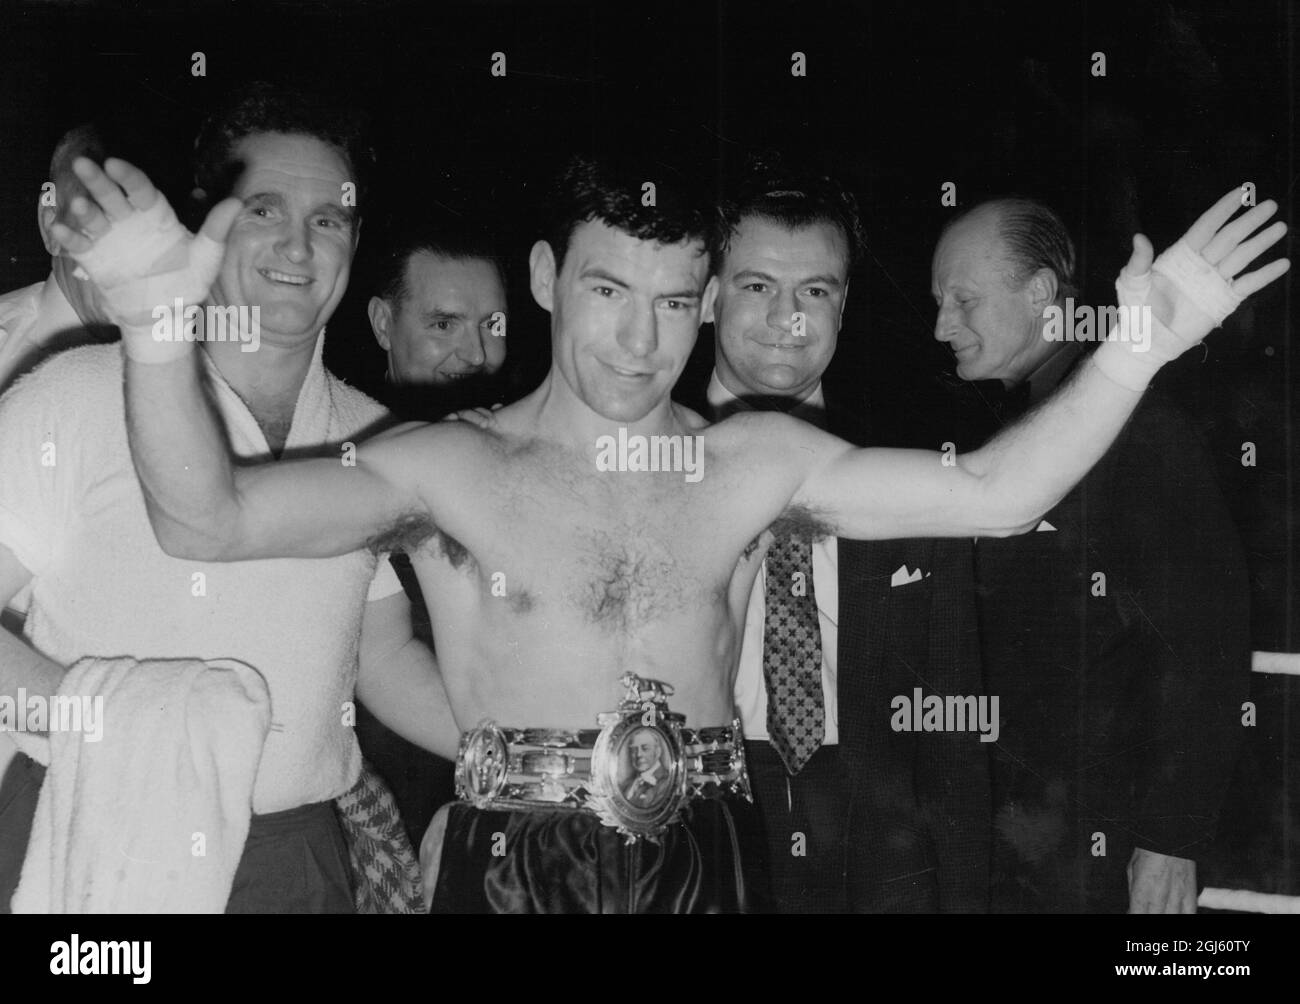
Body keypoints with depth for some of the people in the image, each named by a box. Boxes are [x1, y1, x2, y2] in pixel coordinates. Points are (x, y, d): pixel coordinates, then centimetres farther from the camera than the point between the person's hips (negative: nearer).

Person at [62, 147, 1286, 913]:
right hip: (506, 865, -2)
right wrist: (160, 327, -28)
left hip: (701, 864, 2)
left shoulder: (758, 461, 6)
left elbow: (990, 492, 1)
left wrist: (1132, 351, -10)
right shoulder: (445, 466, -2)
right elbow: (207, 517, -13)